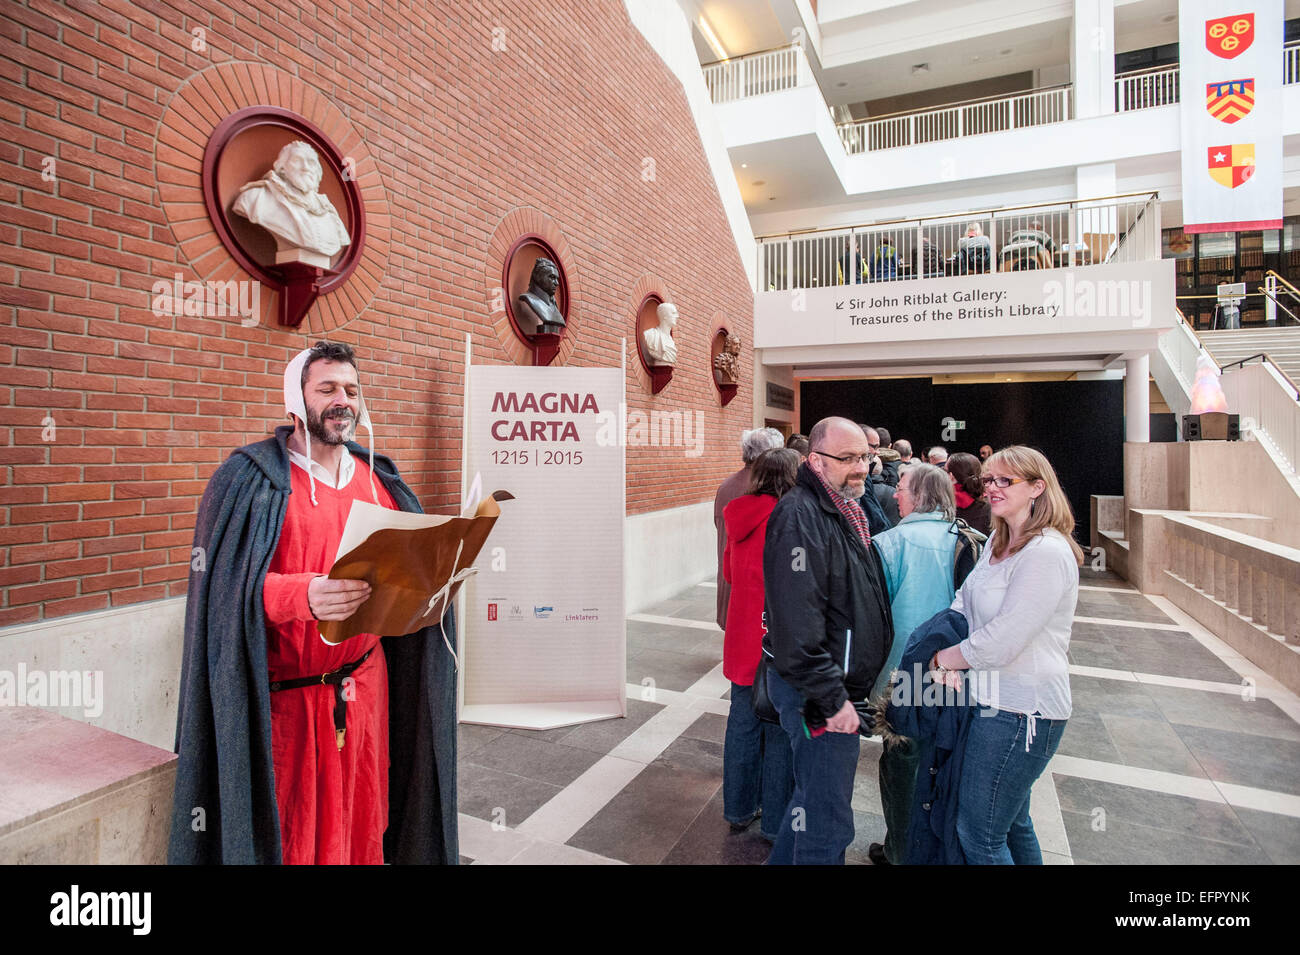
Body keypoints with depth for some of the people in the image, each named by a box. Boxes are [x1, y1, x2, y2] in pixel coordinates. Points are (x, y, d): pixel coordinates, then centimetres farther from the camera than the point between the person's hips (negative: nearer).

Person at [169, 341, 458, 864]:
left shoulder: (378, 478, 9)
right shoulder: (252, 480, -7)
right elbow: (227, 584, -14)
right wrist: (304, 594, -31)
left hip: (365, 683, 5)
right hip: (286, 697, -4)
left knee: (362, 815, 15)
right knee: (291, 829, 7)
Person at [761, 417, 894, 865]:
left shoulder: (846, 510, 10)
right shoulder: (800, 516, -22)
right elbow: (797, 623, -28)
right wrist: (833, 698, -23)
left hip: (841, 684, 10)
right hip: (817, 693, -10)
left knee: (816, 794, 26)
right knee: (829, 820, 4)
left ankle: (785, 860, 45)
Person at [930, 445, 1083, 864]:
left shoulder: (1046, 554, -21)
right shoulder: (998, 541, 8)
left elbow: (1001, 643, -25)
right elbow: (966, 600, 11)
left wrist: (942, 657, -11)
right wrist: (948, 645, -7)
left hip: (1020, 710, -9)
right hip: (996, 700, 9)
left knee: (979, 834, 4)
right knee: (1011, 822, 25)